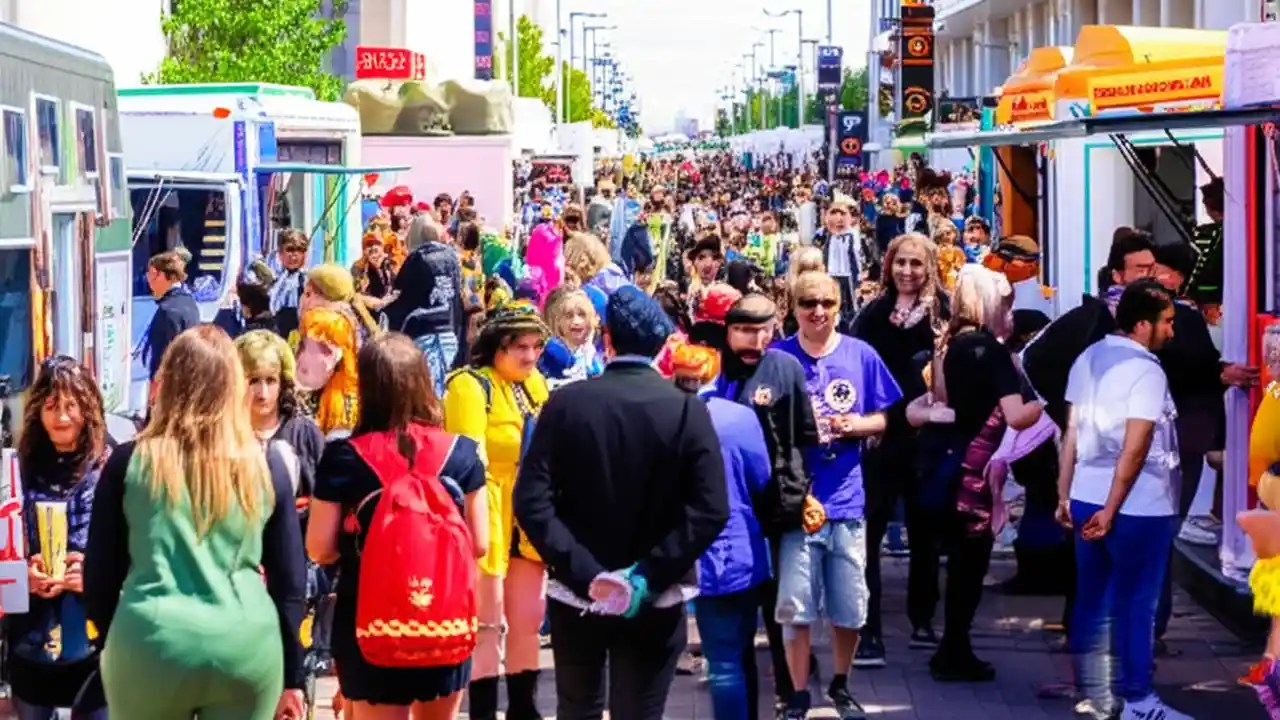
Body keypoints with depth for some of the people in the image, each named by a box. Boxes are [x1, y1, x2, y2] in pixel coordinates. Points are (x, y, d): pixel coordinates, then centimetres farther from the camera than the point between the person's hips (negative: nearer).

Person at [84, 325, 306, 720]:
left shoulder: (129, 461, 1)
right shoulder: (266, 466, 5)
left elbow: (100, 573, 7)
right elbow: (289, 581, 7)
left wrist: (113, 640, 23)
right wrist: (290, 678, 14)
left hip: (150, 646, -1)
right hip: (246, 650, 1)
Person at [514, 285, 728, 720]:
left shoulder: (566, 403, -7)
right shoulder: (689, 411, -8)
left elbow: (532, 500, -14)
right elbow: (711, 511, -17)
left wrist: (583, 572, -16)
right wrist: (649, 575, -16)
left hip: (580, 592, 1)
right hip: (653, 599, -1)